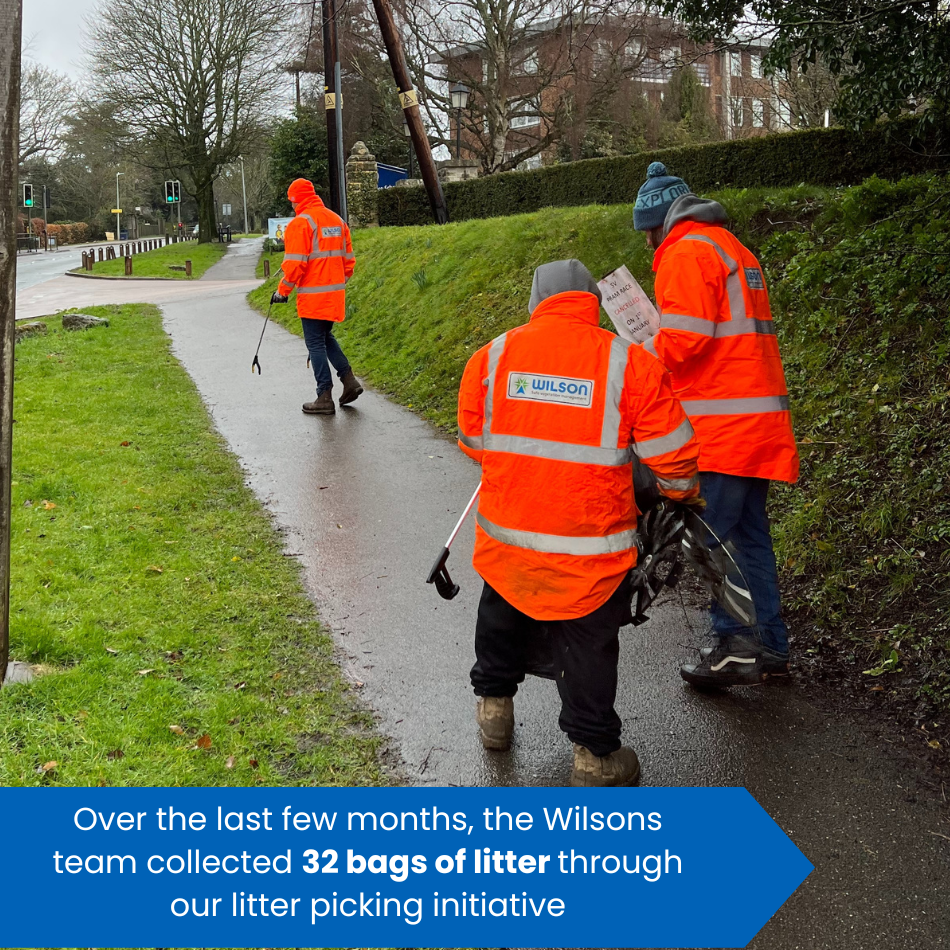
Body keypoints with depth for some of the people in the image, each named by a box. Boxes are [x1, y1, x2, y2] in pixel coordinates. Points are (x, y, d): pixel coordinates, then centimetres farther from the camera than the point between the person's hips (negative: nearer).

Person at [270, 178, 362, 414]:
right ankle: (349, 380, 14)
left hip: (313, 296, -7)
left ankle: (325, 398, 3)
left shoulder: (300, 223, -12)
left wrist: (283, 291, -5)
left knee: (316, 343, 1)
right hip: (335, 294, 7)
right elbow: (348, 258, 14)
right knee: (326, 337, 23)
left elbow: (295, 264, -16)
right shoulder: (337, 220, 10)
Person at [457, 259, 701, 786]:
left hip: (506, 535, 3)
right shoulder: (631, 366, -11)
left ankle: (494, 708, 48)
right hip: (590, 547, -3)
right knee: (587, 646, 13)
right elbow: (673, 459, -6)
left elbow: (473, 443, 11)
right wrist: (681, 492, 18)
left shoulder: (490, 358, -3)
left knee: (502, 616, 28)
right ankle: (595, 757, 25)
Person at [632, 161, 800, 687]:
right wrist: (663, 352, 16)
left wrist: (640, 355, 0)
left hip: (722, 423, -10)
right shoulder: (733, 250, 23)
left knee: (708, 535, -6)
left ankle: (736, 646, -5)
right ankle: (769, 646, 19)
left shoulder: (685, 253, -8)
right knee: (749, 533, 13)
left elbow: (684, 339, -18)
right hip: (758, 420, 10)